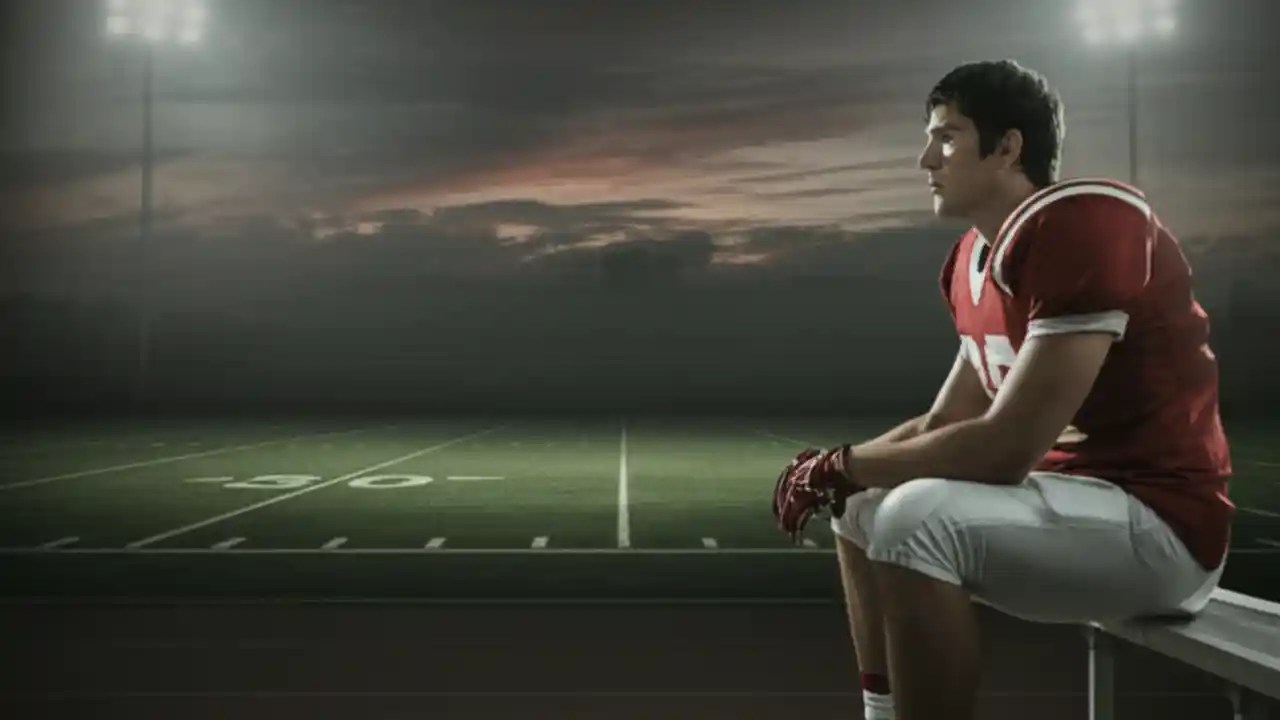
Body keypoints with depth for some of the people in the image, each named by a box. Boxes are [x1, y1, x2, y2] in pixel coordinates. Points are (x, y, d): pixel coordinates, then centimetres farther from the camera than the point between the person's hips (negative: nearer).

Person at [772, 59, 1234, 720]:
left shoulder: (1084, 225, -21)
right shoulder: (978, 256, 7)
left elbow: (1005, 450, -26)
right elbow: (945, 423, 13)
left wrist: (844, 465, -14)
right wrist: (839, 468, -4)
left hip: (1156, 518, -10)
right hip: (1070, 490, 10)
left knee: (916, 517, -30)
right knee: (863, 508, 17)